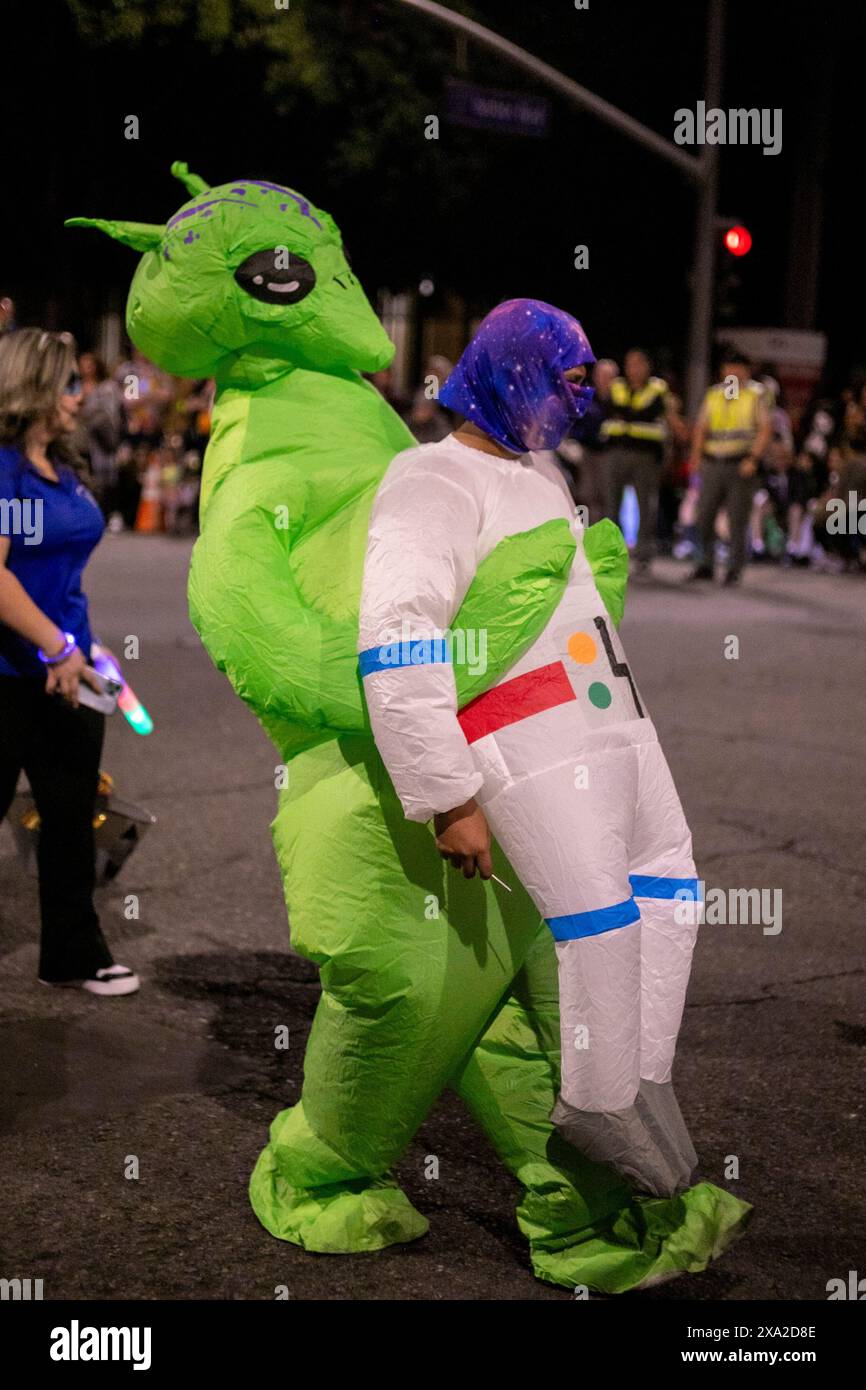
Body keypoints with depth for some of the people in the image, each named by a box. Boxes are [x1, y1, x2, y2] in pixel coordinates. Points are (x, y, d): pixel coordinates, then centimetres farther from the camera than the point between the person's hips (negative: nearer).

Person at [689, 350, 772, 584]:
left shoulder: (756, 394, 2)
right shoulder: (713, 394, 15)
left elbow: (766, 428, -6)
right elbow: (701, 428, 15)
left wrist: (754, 458, -16)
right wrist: (696, 457, 2)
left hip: (741, 466, -4)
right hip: (713, 464, 4)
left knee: (737, 521, -3)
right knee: (705, 517, 3)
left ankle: (734, 570, 4)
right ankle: (706, 565, 14)